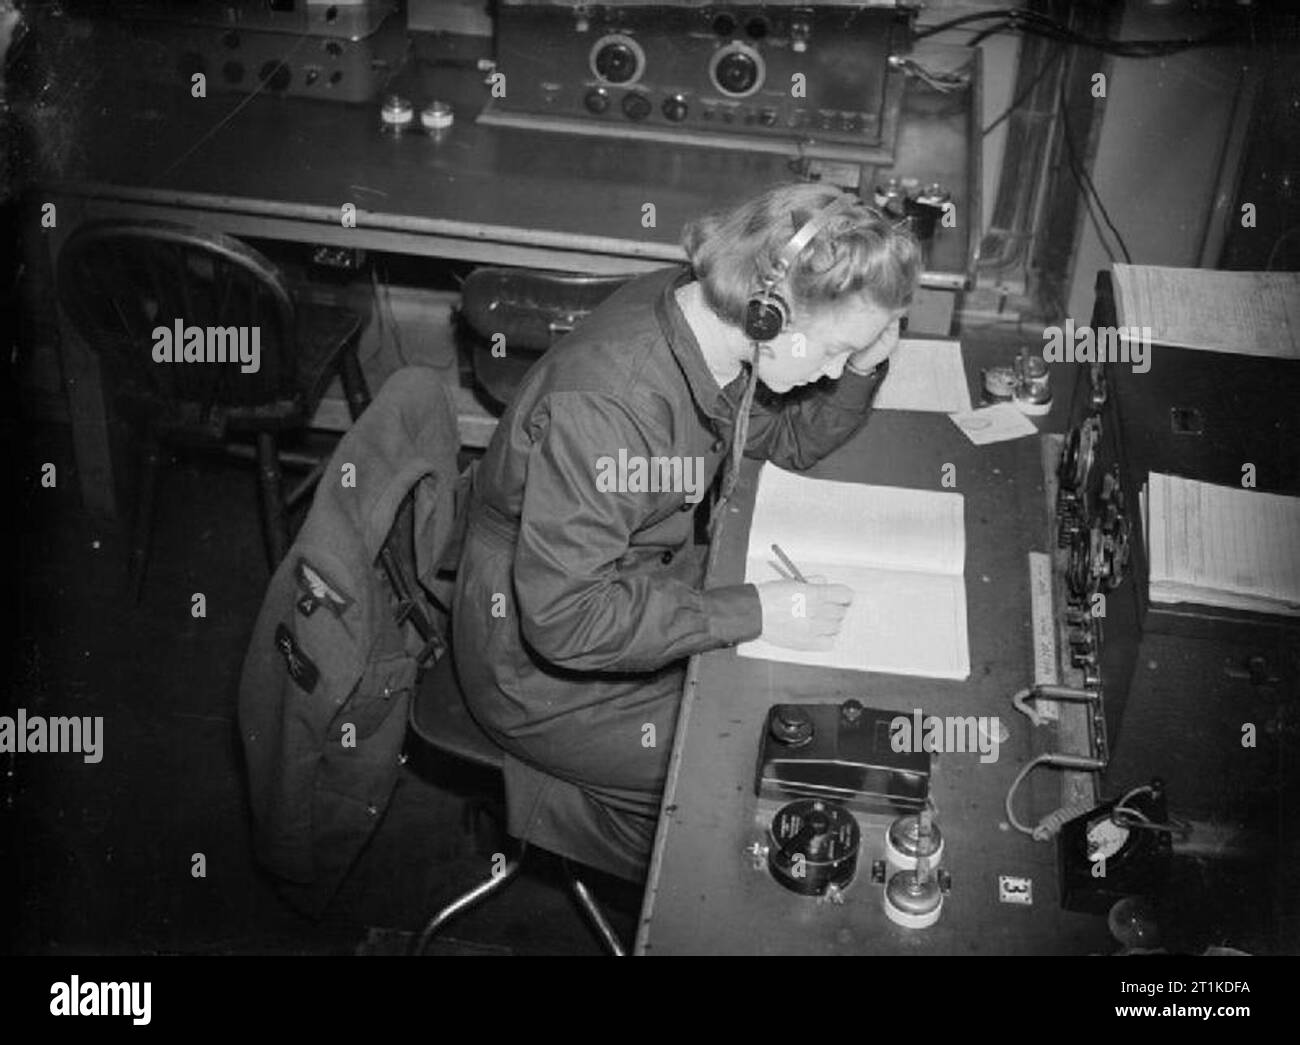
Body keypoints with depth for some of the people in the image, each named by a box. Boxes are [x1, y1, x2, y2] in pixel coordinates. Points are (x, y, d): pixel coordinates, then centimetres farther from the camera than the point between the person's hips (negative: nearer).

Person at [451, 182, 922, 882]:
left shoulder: (707, 318, -10)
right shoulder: (604, 403, -37)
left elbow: (791, 439, 7)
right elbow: (566, 619, -34)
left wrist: (866, 361, -12)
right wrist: (753, 612, -31)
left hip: (649, 581, 8)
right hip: (548, 673, -8)